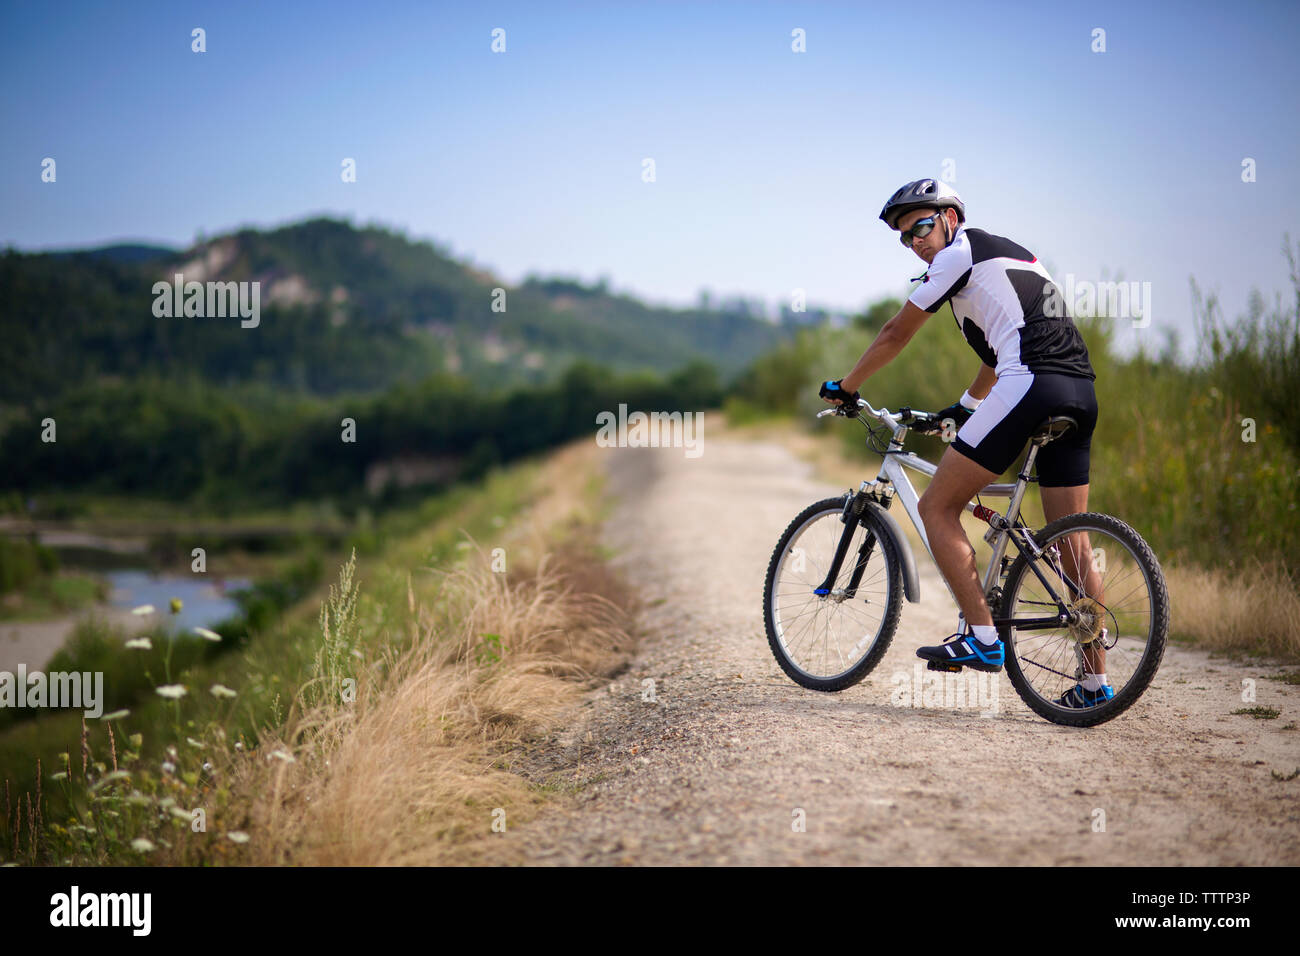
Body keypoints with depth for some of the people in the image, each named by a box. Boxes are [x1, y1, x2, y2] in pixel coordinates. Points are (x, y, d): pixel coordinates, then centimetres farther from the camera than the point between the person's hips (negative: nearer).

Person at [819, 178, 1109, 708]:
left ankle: (982, 637, -6)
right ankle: (1095, 681, 10)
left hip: (1028, 386, -9)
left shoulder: (958, 255, 6)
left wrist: (845, 387, 23)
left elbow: (895, 334, 11)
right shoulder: (1009, 253, 31)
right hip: (1081, 391, 9)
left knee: (937, 508, 0)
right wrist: (965, 406, 50)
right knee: (1071, 544, 10)